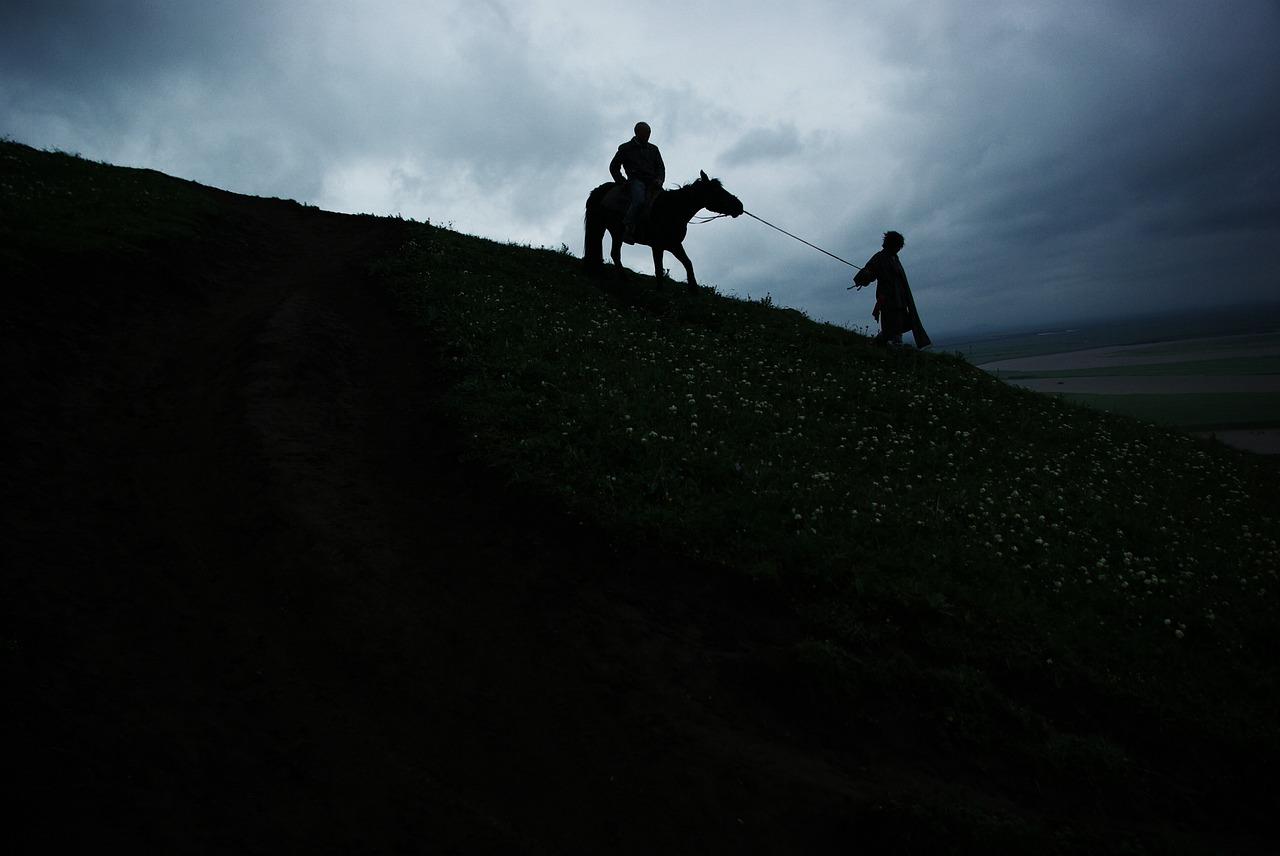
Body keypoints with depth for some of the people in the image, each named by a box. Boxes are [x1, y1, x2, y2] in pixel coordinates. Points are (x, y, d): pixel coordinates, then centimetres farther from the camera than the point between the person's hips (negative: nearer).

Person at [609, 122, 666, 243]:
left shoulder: (653, 149, 24)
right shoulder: (626, 148, 14)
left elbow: (661, 167, 20)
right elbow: (614, 166, 15)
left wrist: (659, 180, -2)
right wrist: (622, 181, 0)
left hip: (652, 182, 5)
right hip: (636, 181, -5)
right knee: (639, 201, -35)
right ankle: (628, 230, -34)